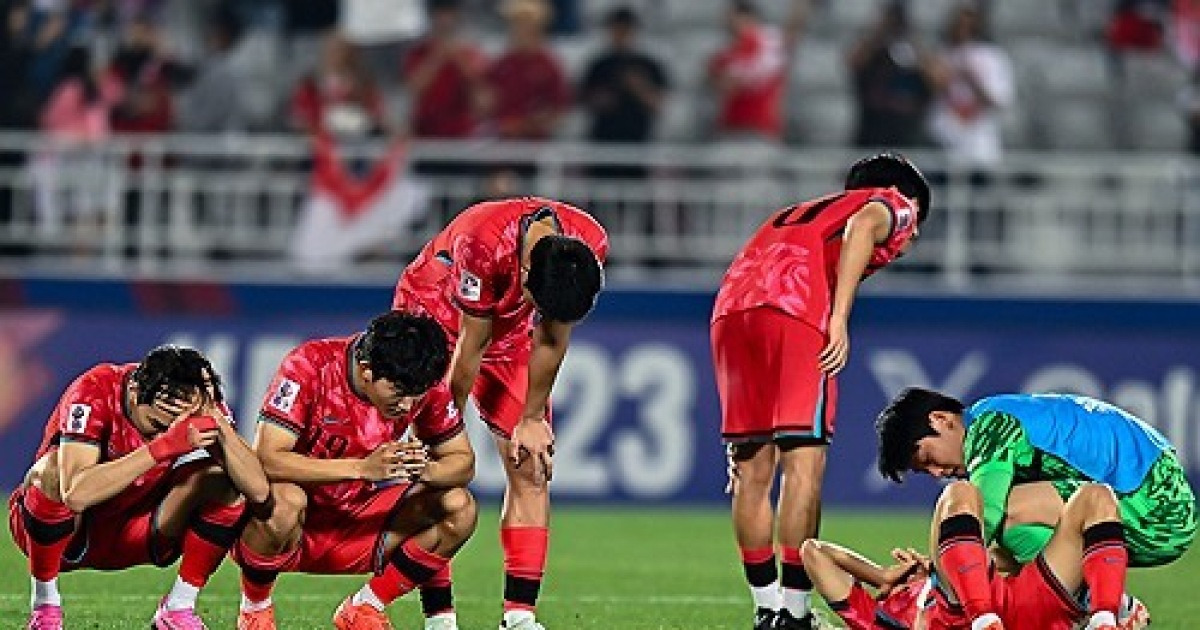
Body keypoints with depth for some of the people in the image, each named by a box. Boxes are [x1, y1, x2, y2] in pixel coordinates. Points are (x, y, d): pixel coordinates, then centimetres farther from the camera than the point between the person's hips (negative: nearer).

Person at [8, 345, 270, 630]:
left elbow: (258, 491, -26)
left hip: (132, 536, 4)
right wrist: (164, 446, -47)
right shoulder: (94, 393, -28)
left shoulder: (201, 402, -16)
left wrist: (216, 419, -37)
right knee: (54, 470, -36)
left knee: (224, 481, -19)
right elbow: (76, 494, -44)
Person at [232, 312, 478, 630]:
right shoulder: (309, 366, -24)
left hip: (358, 525, 4)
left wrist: (425, 470, -28)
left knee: (459, 508, -14)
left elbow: (463, 461, -2)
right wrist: (363, 468, -42)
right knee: (283, 499, -39)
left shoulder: (426, 387, -11)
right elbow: (266, 459, -31)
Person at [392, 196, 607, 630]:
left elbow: (551, 341, -11)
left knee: (531, 471, -5)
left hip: (509, 334, 4)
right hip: (434, 315, -4)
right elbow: (469, 350, -28)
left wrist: (533, 419, -6)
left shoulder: (591, 246, -26)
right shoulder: (483, 243, -40)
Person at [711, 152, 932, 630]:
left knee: (753, 471, 11)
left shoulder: (799, 213, 39)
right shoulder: (894, 206, 21)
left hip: (731, 305, 6)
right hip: (796, 308, -6)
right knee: (804, 461, -5)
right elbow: (863, 225, -4)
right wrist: (840, 319, -13)